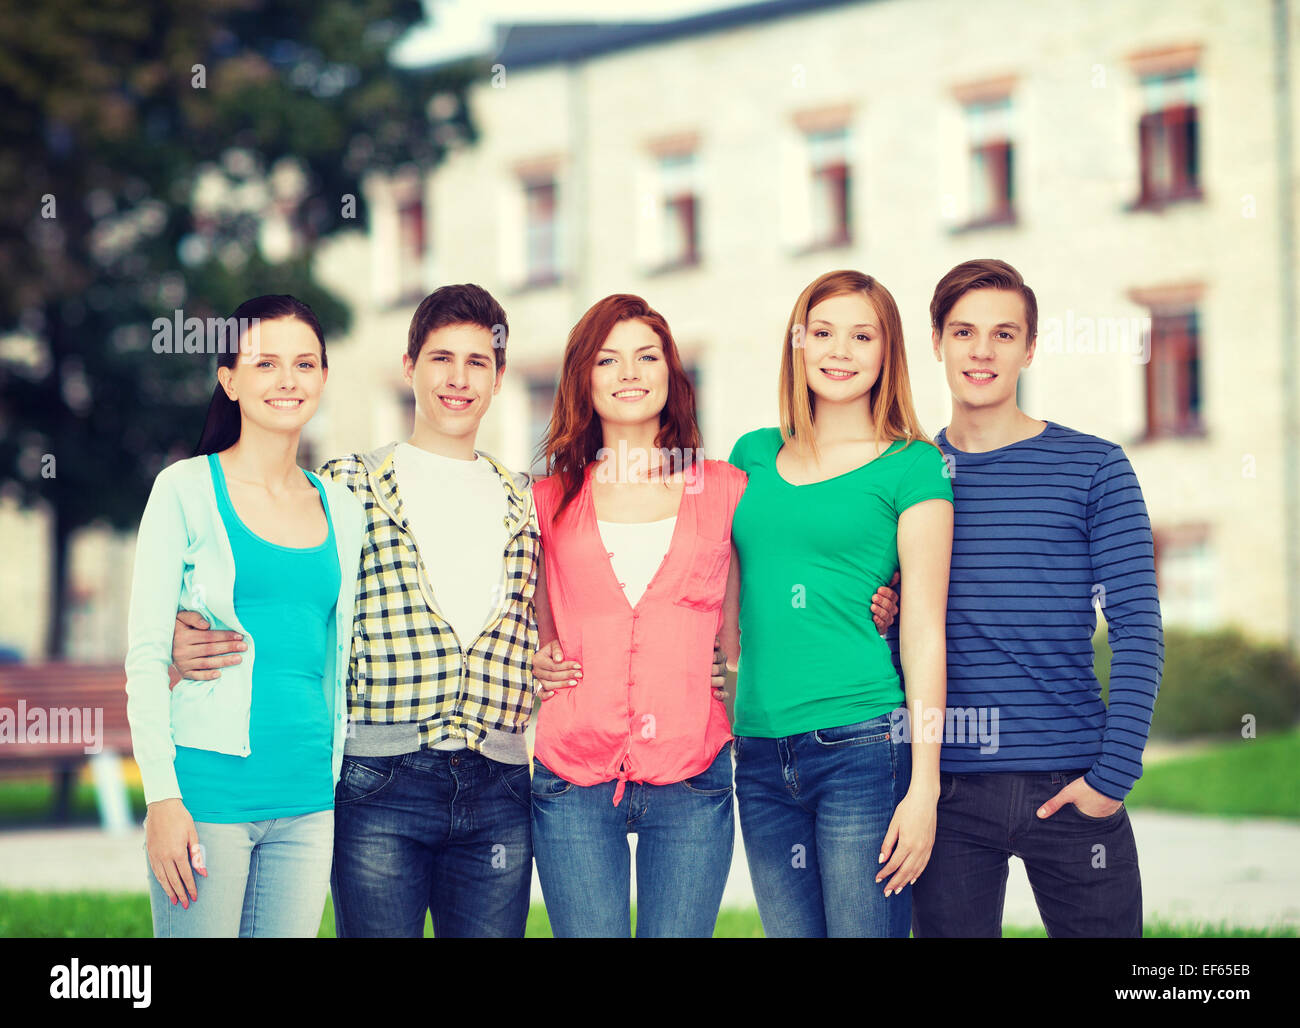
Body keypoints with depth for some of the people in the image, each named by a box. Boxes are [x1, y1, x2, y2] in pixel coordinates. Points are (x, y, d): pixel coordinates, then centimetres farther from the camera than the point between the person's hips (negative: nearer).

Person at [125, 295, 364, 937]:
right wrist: (162, 798, -12)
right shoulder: (187, 489, -1)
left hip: (308, 801, 4)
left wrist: (343, 784, 13)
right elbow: (145, 654, -5)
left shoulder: (340, 510, 12)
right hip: (209, 792, -4)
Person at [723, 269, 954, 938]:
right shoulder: (754, 455, 14)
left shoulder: (912, 467, 0)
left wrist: (924, 786, -9)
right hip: (762, 757, 5)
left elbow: (925, 632, -4)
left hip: (865, 749, -4)